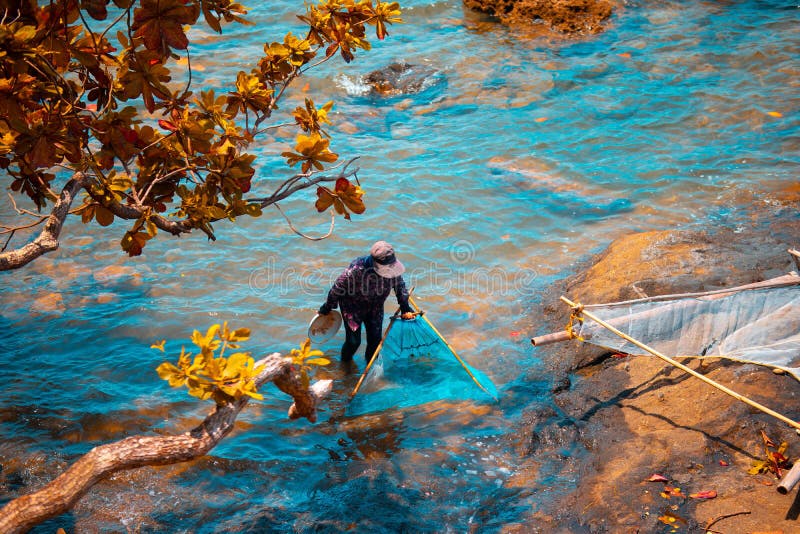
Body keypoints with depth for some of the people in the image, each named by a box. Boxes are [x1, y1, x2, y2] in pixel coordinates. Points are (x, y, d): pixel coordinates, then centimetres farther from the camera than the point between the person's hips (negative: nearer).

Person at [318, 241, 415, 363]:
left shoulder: (393, 269, -24)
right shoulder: (356, 269, -39)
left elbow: (400, 285, 1)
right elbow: (337, 289, -22)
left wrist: (405, 307, 3)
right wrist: (327, 308, -8)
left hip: (375, 308, 4)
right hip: (353, 308, -4)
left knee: (375, 339, 9)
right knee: (353, 341, -1)